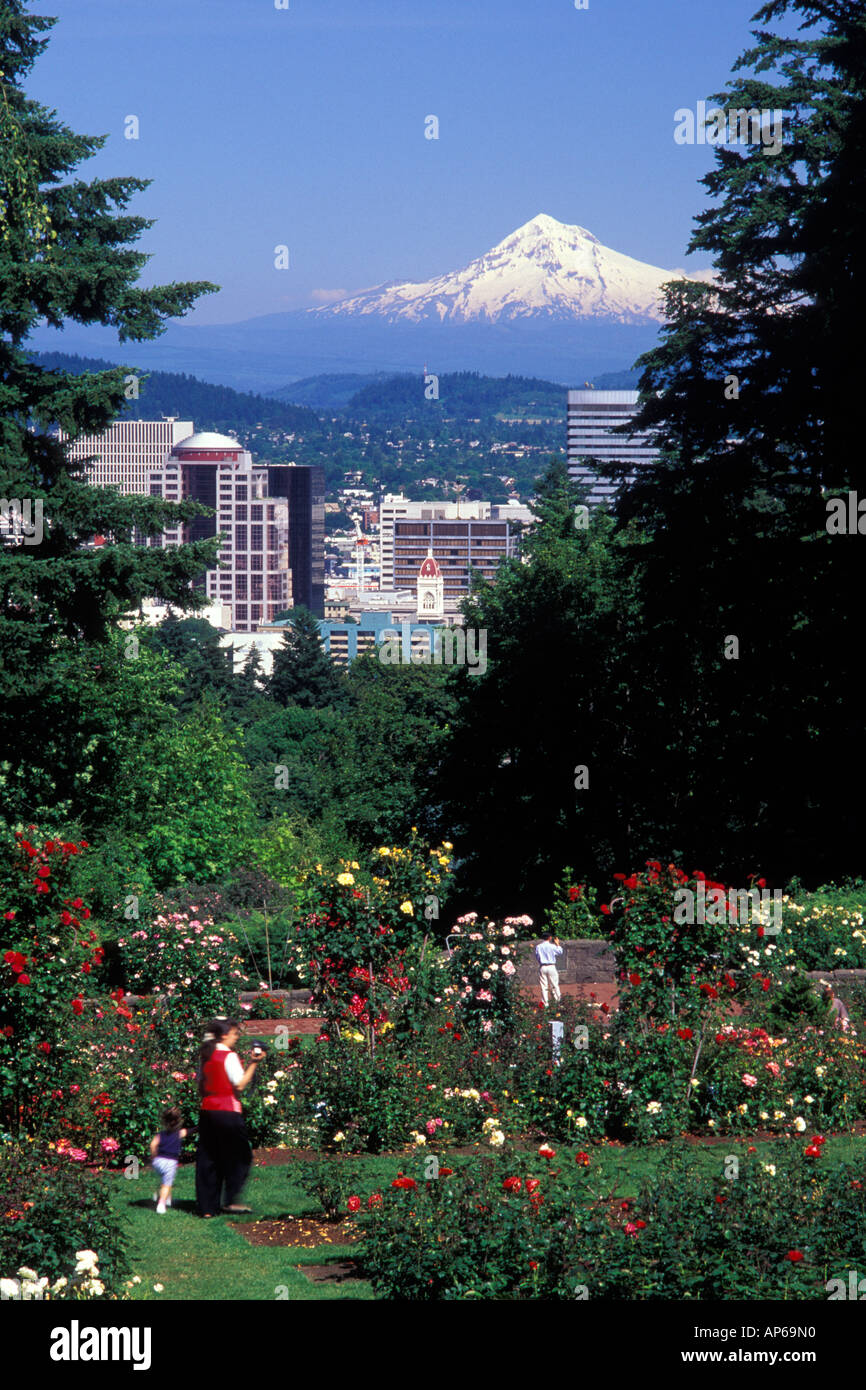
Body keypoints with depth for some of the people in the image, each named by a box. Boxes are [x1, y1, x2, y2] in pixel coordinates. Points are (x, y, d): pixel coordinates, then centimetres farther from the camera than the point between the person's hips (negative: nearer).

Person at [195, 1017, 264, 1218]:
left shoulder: (205, 1056, 10)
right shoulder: (229, 1056, -11)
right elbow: (240, 1085, -15)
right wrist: (253, 1063, -14)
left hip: (207, 1111, 7)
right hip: (228, 1111, -7)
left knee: (207, 1157, 8)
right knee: (239, 1156, 4)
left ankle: (206, 1207, 7)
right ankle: (230, 1200, -2)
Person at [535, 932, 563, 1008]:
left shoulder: (538, 947, 0)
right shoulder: (552, 946, -6)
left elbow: (537, 957, 8)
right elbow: (560, 952, 10)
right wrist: (557, 944, 21)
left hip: (542, 967, 2)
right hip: (551, 966, -2)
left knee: (544, 986, 4)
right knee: (554, 985, 7)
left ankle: (545, 1003, 3)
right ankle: (557, 1001, 7)